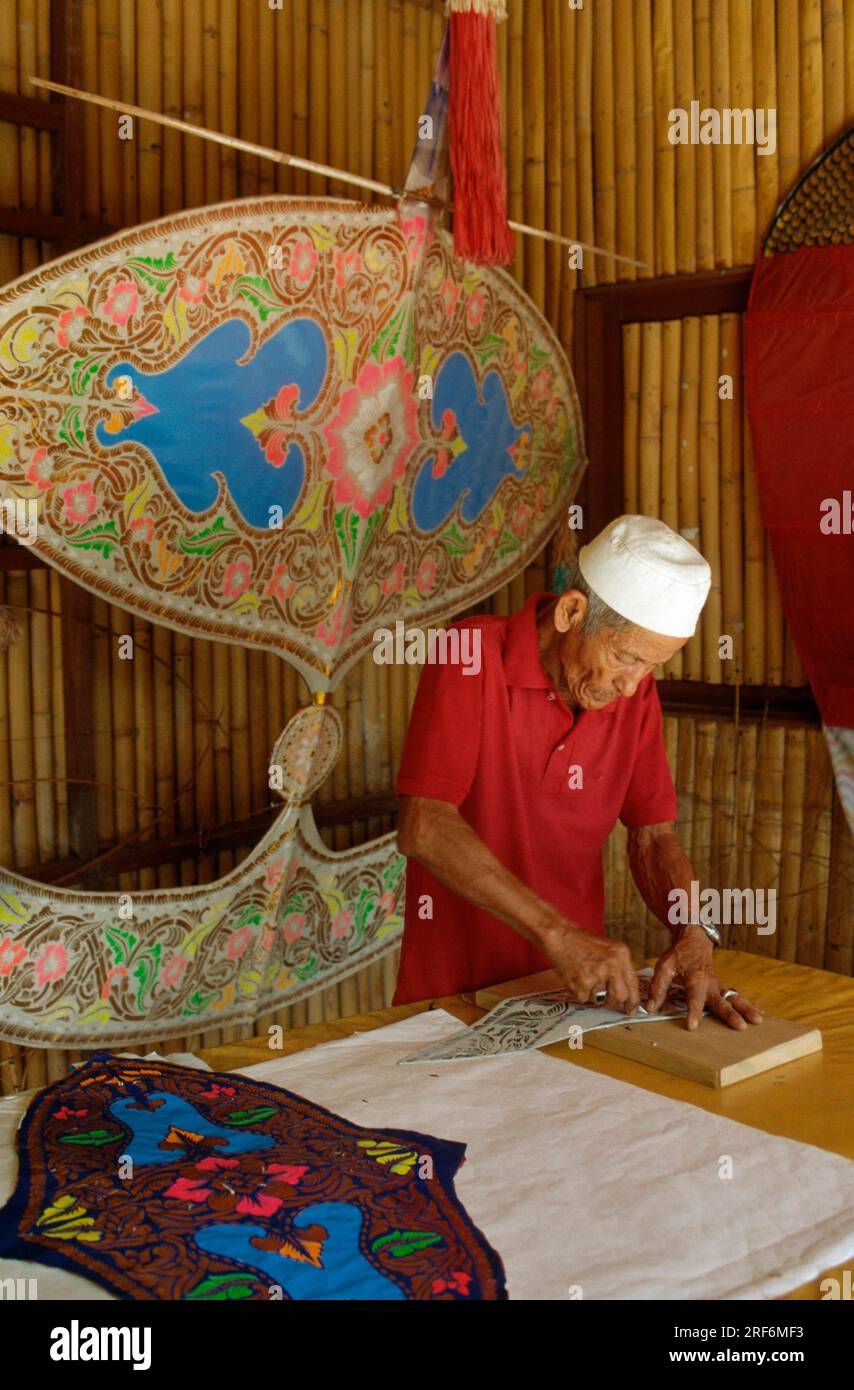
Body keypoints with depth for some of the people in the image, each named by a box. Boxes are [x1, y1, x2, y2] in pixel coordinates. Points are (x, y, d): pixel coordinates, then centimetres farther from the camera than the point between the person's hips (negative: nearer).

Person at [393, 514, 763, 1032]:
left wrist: (694, 937, -13)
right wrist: (556, 932, -29)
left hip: (576, 982, 4)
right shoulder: (473, 653, -14)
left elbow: (654, 835, 6)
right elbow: (424, 827, -23)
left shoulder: (635, 688, 3)